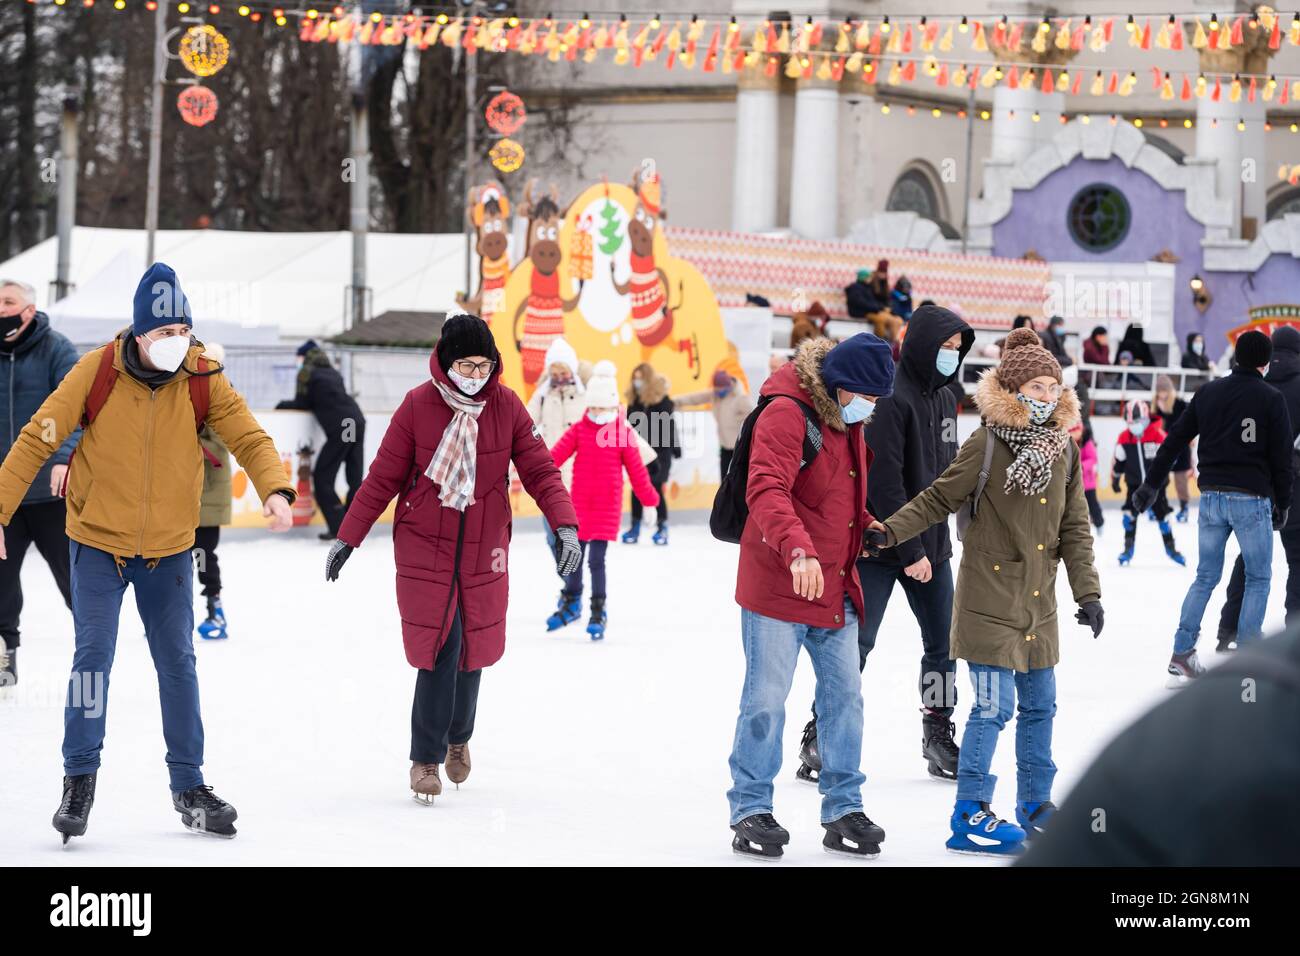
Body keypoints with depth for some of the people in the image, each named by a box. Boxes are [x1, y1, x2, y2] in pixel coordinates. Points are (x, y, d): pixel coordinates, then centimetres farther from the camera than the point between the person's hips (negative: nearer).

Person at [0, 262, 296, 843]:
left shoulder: (202, 380, -9)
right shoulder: (96, 373, -14)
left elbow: (249, 438, -10)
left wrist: (275, 490, -30)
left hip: (169, 550, 2)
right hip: (98, 542, -2)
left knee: (178, 663, 8)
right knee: (94, 655, -9)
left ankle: (189, 788, 19)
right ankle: (79, 778, 6)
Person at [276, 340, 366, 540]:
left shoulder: (307, 373, 4)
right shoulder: (333, 372, 24)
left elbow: (302, 404, 7)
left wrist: (283, 404, 24)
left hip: (340, 428, -7)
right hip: (358, 422, 7)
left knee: (322, 478, 0)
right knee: (355, 478, 8)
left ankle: (338, 527, -7)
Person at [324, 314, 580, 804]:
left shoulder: (507, 407, -4)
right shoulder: (418, 405, -9)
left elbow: (540, 470, -4)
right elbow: (383, 477, -4)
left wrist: (564, 524, -19)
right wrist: (347, 537, -4)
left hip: (483, 551, 3)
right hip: (424, 547, -3)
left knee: (472, 649, 11)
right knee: (439, 649, -10)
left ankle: (458, 738, 37)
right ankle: (426, 758, 4)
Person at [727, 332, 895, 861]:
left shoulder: (849, 421, 12)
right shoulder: (786, 415, -17)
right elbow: (766, 491, -30)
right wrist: (797, 549, -43)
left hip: (834, 589, 8)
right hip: (777, 588, -8)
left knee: (845, 696, 10)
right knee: (766, 699, -2)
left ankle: (843, 808, 20)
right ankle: (750, 809, 10)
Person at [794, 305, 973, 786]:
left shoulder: (944, 399, 11)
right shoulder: (890, 399, -16)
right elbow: (884, 483, -19)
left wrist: (937, 540, 13)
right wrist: (910, 550, -18)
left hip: (930, 543, 8)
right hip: (881, 545, -8)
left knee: (943, 642, 8)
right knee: (856, 642, -4)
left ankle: (939, 736, 20)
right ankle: (819, 737, 4)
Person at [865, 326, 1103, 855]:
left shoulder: (1063, 449, 5)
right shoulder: (987, 444, -12)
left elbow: (1074, 527, 9)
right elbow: (939, 499, -6)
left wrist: (1087, 590, 5)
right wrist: (890, 531, -18)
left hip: (1039, 601, 6)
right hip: (990, 598, -6)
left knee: (1040, 702, 14)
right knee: (995, 704, -8)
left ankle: (1036, 804, 28)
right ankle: (970, 815, 0)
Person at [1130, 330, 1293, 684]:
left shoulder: (1208, 392, 7)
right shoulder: (1271, 399, -5)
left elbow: (1176, 439, 10)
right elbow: (1281, 456, -4)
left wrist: (1152, 483, 17)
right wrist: (1282, 505, 6)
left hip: (1211, 496, 4)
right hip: (1252, 498, -4)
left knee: (1206, 576, 13)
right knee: (1258, 578, 8)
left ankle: (1182, 655, 6)